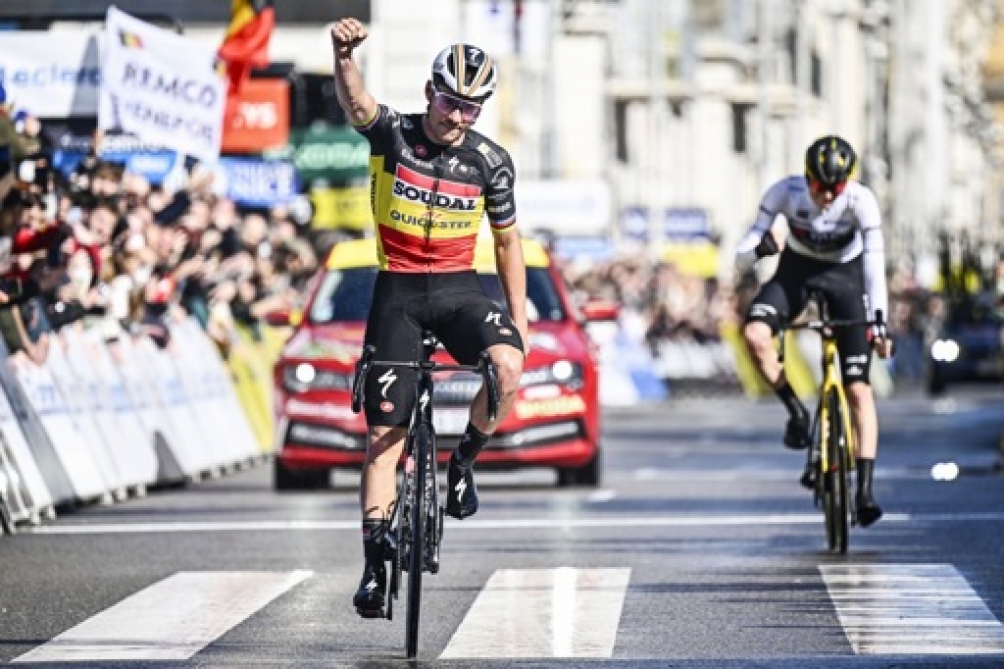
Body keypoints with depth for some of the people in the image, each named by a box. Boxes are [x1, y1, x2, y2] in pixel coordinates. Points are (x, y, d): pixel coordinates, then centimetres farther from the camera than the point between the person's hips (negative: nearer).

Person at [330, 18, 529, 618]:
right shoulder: (393, 134, -8)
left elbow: (508, 240, 8)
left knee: (507, 367, -30)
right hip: (398, 291, -1)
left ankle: (465, 461, -3)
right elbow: (355, 102, -31)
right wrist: (344, 55, -53)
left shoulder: (491, 161, -2)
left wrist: (520, 320, 4)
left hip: (460, 288, 1)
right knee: (386, 433, -3)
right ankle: (375, 564, 2)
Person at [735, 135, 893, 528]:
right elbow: (741, 256, -24)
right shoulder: (785, 192, -25)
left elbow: (874, 262, -31)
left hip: (845, 277, -1)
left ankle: (865, 491, -8)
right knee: (754, 335, -30)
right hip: (796, 271, 1)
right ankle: (796, 412, -7)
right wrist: (757, 248, -48)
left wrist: (879, 321, -40)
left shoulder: (860, 201, -28)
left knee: (858, 388, -10)